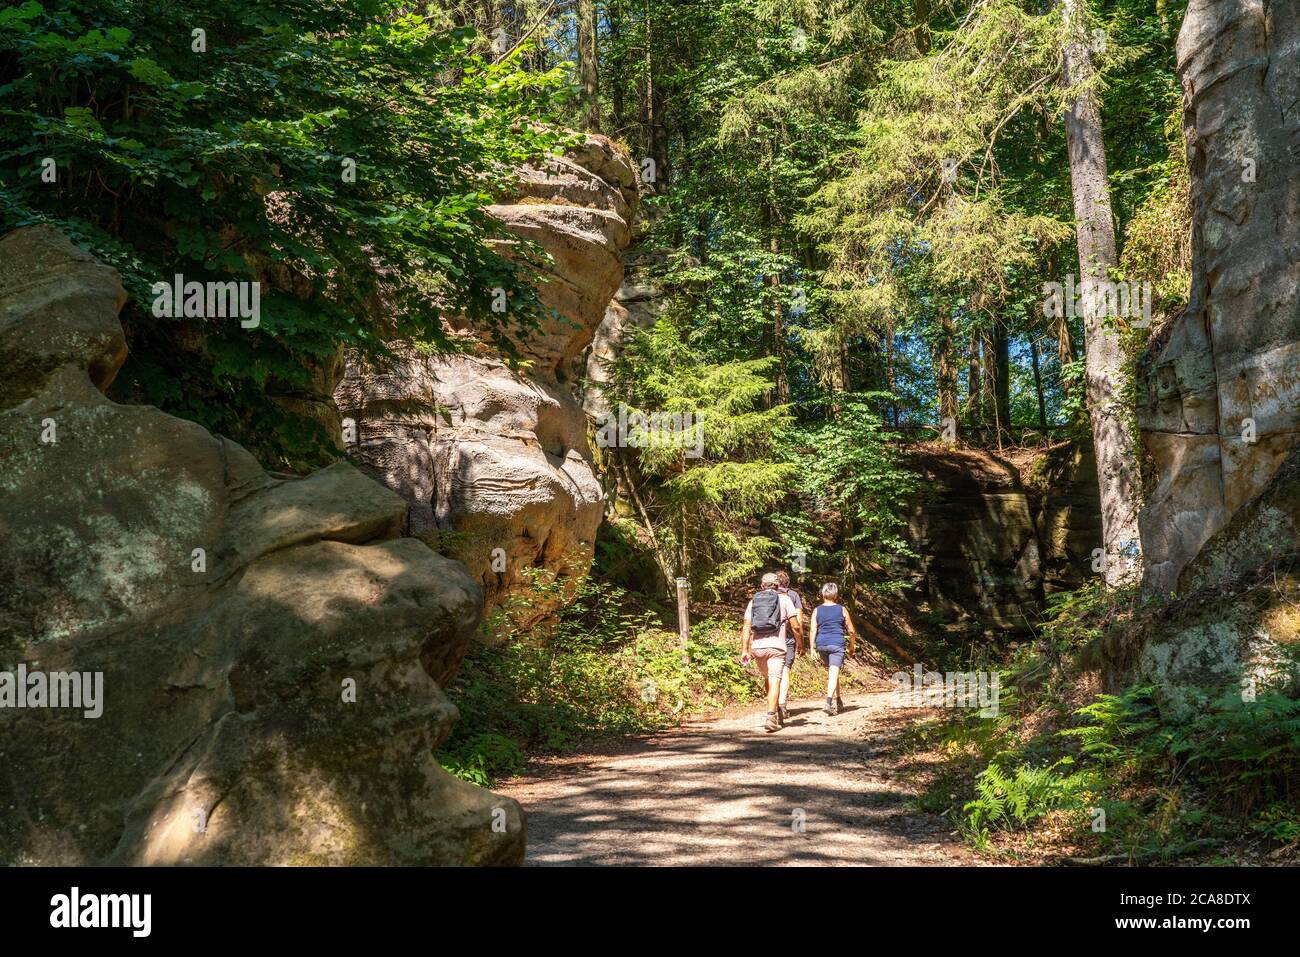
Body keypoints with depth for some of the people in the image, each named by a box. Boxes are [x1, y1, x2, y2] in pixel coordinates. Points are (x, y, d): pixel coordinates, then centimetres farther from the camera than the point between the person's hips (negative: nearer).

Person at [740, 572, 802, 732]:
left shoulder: (753, 601, 13)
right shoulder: (784, 599, 5)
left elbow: (746, 627, 4)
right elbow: (796, 626, -1)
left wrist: (744, 650, 3)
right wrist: (801, 643, 13)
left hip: (757, 647, 4)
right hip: (776, 647, -4)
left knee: (768, 679, 22)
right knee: (774, 682, -8)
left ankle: (776, 712, 26)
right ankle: (771, 717, -20)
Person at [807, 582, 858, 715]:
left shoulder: (817, 610, 5)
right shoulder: (842, 610, 3)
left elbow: (813, 631, -3)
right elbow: (851, 631, 7)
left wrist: (812, 649, -2)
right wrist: (852, 647, 19)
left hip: (821, 644, 3)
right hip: (837, 644, -3)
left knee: (832, 672, 21)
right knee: (834, 673, -11)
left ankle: (837, 700, 30)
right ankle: (829, 702, -28)